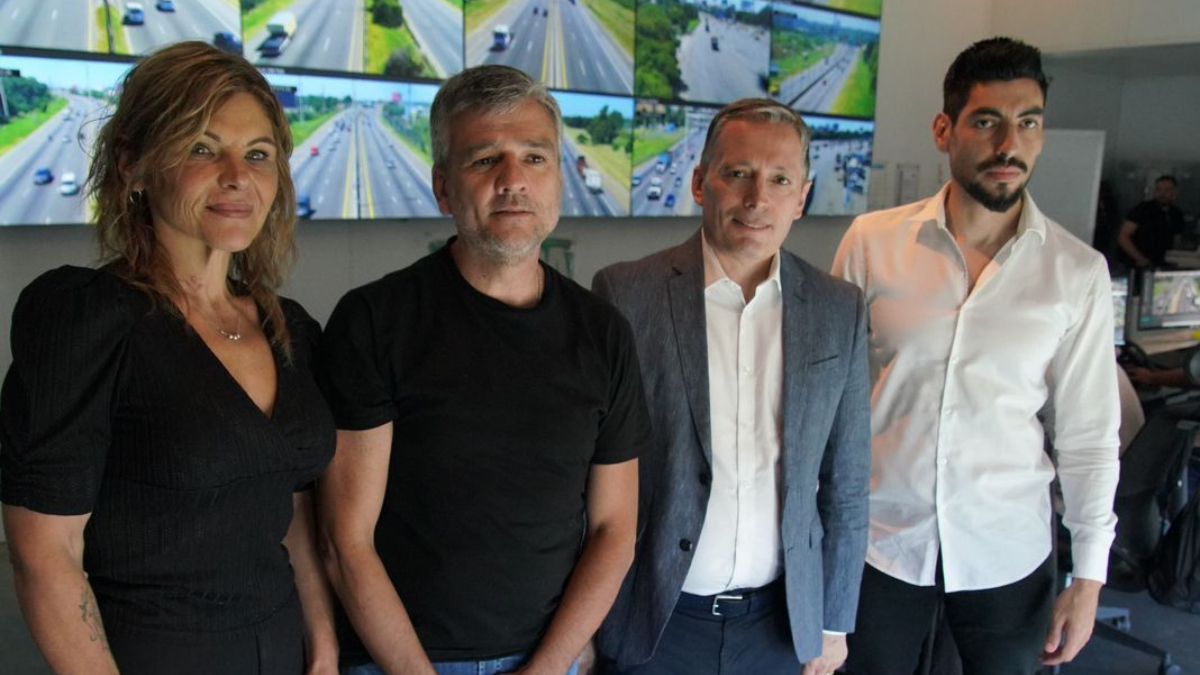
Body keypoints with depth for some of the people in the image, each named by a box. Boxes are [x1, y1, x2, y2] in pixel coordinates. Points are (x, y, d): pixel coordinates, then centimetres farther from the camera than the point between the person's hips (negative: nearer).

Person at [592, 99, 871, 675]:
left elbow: (846, 485, 4)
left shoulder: (840, 310, -3)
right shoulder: (625, 293, -11)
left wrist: (834, 624, 7)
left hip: (782, 623, 3)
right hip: (652, 624, -2)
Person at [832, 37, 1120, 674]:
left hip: (1008, 554, 1)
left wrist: (1089, 578, 1)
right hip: (879, 542, 0)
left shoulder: (1078, 271, -5)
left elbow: (1087, 433, -1)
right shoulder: (872, 241, -8)